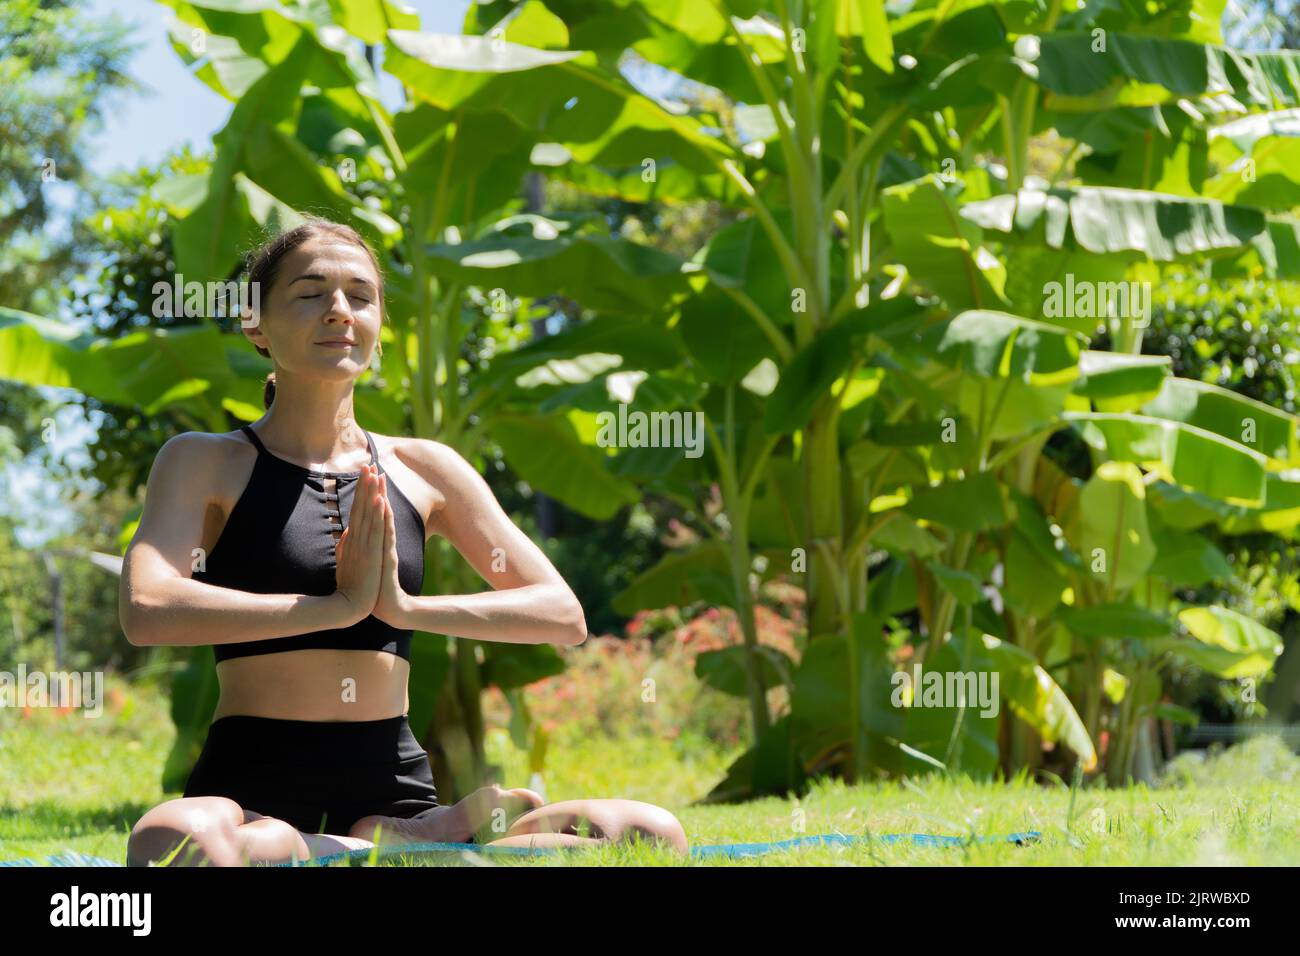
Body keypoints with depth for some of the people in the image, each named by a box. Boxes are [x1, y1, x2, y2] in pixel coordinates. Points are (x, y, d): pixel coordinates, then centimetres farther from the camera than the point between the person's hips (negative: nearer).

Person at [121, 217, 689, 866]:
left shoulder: (424, 471, 14)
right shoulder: (207, 463, 4)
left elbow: (564, 616, 8)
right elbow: (146, 611, -15)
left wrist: (407, 607, -8)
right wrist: (337, 606, -15)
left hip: (396, 794, 3)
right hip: (256, 796, -3)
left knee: (652, 834, -17)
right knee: (171, 842, -42)